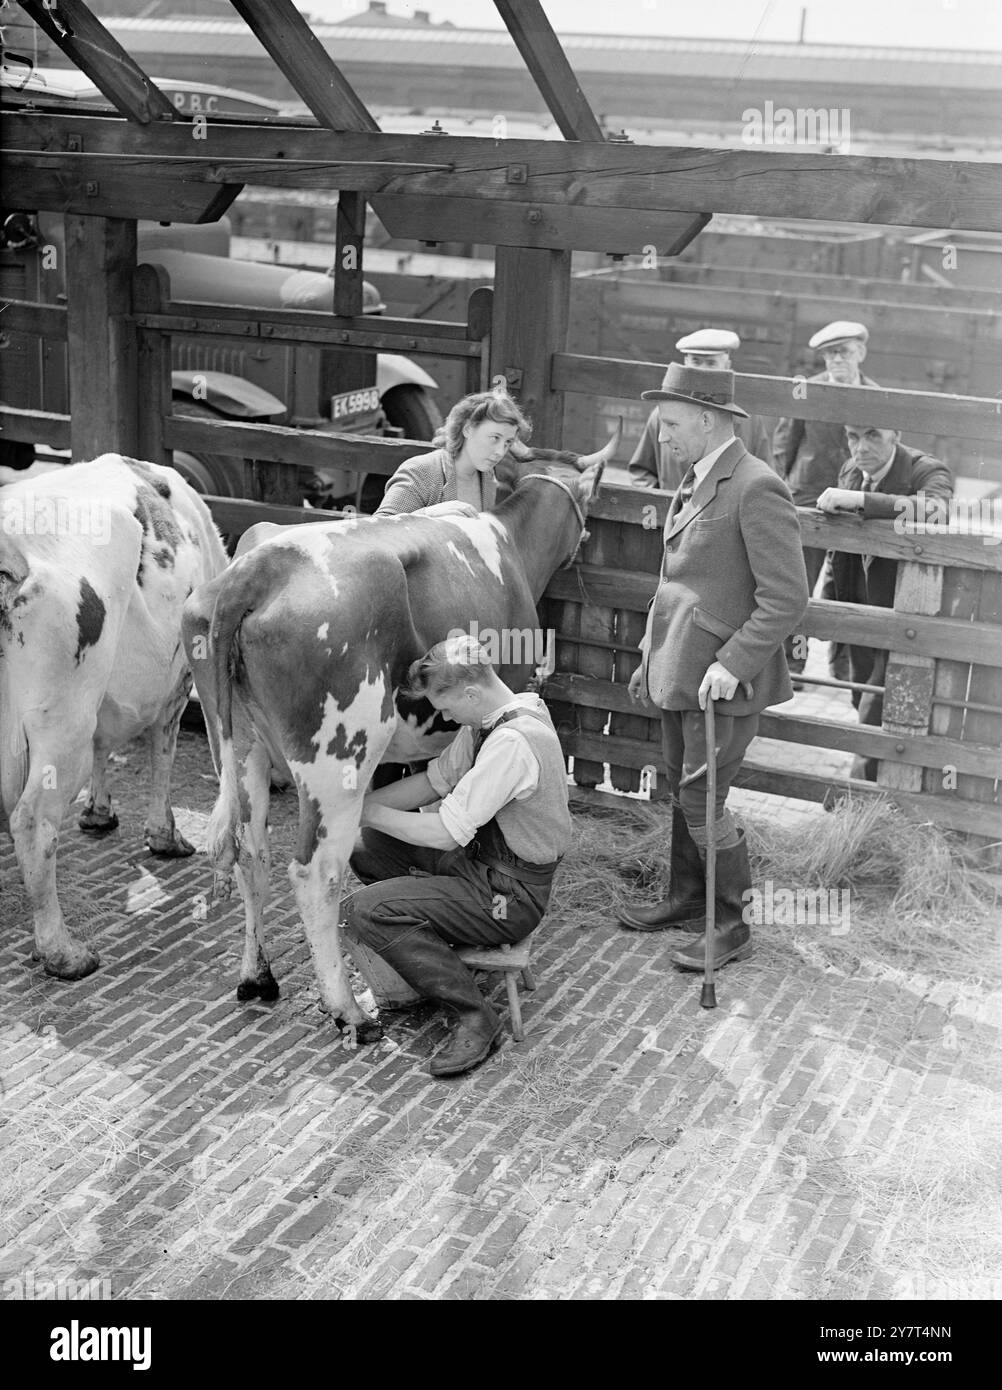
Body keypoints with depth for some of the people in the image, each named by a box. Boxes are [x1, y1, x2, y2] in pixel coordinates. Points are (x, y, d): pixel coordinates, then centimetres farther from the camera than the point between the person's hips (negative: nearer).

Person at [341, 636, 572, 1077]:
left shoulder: (513, 742, -28)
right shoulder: (488, 721, 2)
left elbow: (447, 833, -26)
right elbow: (435, 780, 8)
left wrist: (372, 812, -13)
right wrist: (359, 805, -2)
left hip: (511, 896, -10)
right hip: (478, 859, 10)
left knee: (367, 911, -19)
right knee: (364, 844, 7)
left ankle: (475, 1018, -11)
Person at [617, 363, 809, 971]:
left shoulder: (756, 489, -18)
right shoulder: (697, 482, 12)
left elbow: (787, 597, -21)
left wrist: (732, 664, -24)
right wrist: (652, 657, 21)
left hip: (723, 678, -9)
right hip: (680, 669, 9)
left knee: (702, 799, -5)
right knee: (682, 790, 19)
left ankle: (734, 926, 11)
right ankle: (687, 897, 36)